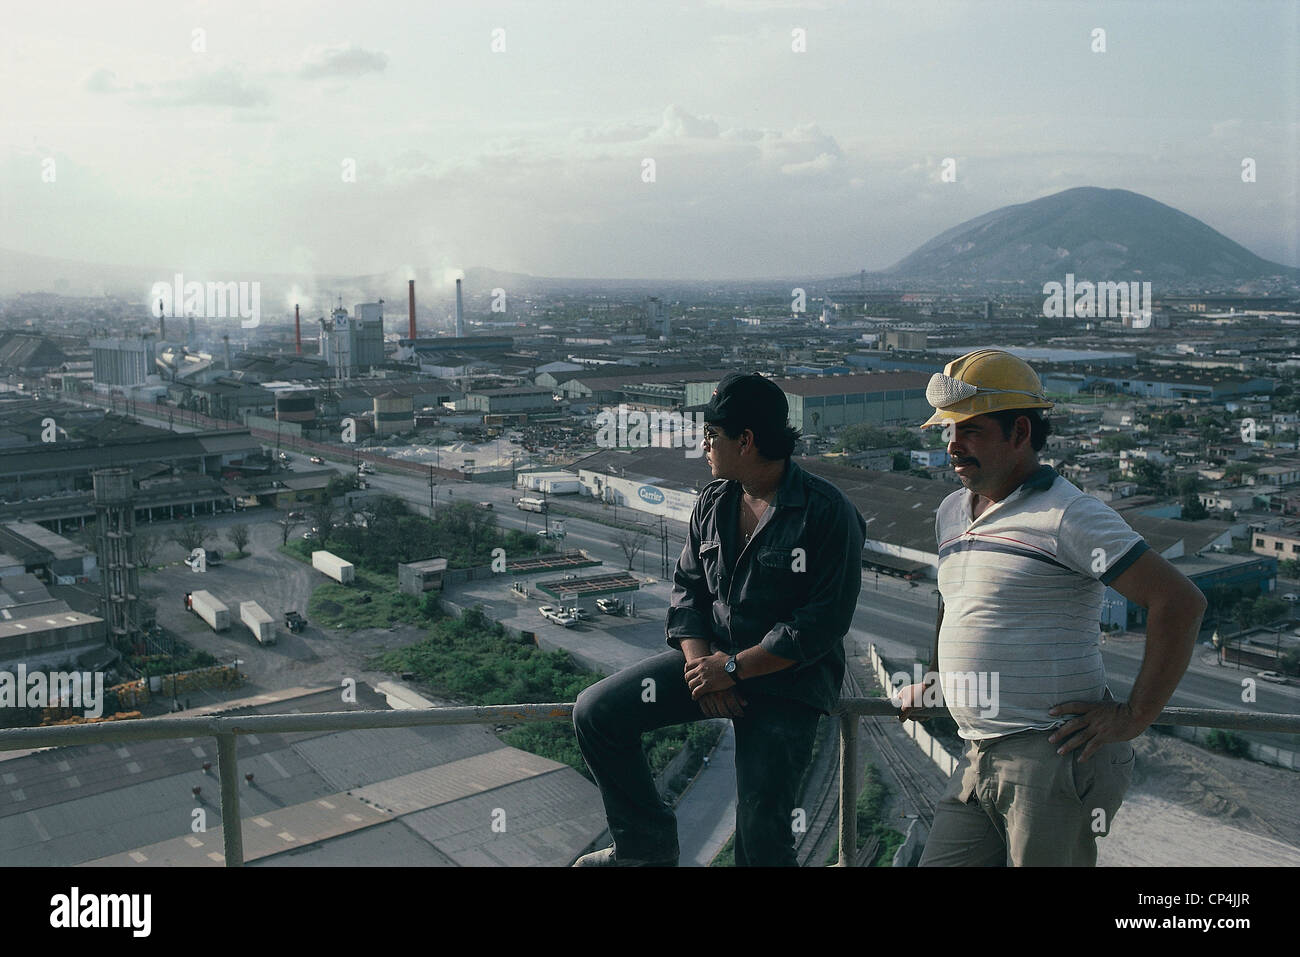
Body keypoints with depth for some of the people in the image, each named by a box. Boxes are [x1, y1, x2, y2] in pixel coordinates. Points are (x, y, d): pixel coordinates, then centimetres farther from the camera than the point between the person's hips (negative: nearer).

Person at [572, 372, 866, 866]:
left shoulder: (828, 513, -15)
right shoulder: (712, 501, 6)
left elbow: (823, 624, -18)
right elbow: (686, 586, 9)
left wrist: (733, 668, -18)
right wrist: (700, 660, -10)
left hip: (787, 682, -6)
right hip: (711, 659, 6)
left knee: (761, 830, -12)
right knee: (595, 712, -6)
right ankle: (647, 843, 11)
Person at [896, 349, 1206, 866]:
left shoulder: (1068, 515, -11)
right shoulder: (950, 513, 14)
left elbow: (1181, 601, -14)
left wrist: (1134, 716, -13)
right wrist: (934, 681, 27)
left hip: (1055, 760, -7)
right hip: (977, 760, 7)